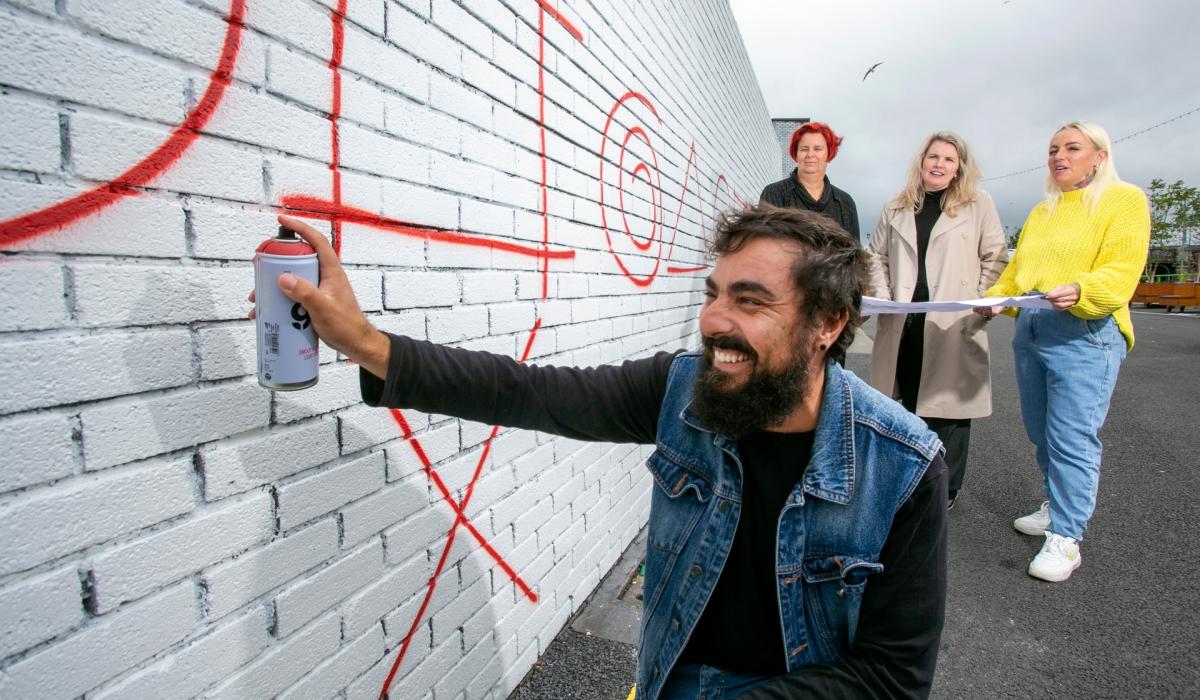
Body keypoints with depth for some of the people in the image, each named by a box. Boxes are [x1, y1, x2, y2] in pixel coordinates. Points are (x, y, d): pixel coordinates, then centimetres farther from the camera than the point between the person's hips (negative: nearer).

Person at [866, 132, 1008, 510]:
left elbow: (995, 258, 4)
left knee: (948, 402, 1)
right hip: (903, 323, 3)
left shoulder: (978, 203, 5)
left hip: (954, 325, -2)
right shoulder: (896, 207, 12)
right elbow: (876, 254, 16)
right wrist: (883, 295, 2)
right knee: (907, 400, 9)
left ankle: (945, 488, 14)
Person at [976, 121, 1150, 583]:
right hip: (1029, 330, 7)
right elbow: (1016, 269, 22)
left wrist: (1078, 292, -30)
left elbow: (1121, 272, -12)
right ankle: (1060, 506, 30)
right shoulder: (1041, 212, 22)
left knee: (1072, 436, -9)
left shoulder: (1124, 200, 0)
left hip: (1084, 333, -7)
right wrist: (994, 298, 3)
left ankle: (1065, 539, -3)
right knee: (1040, 432, 13)